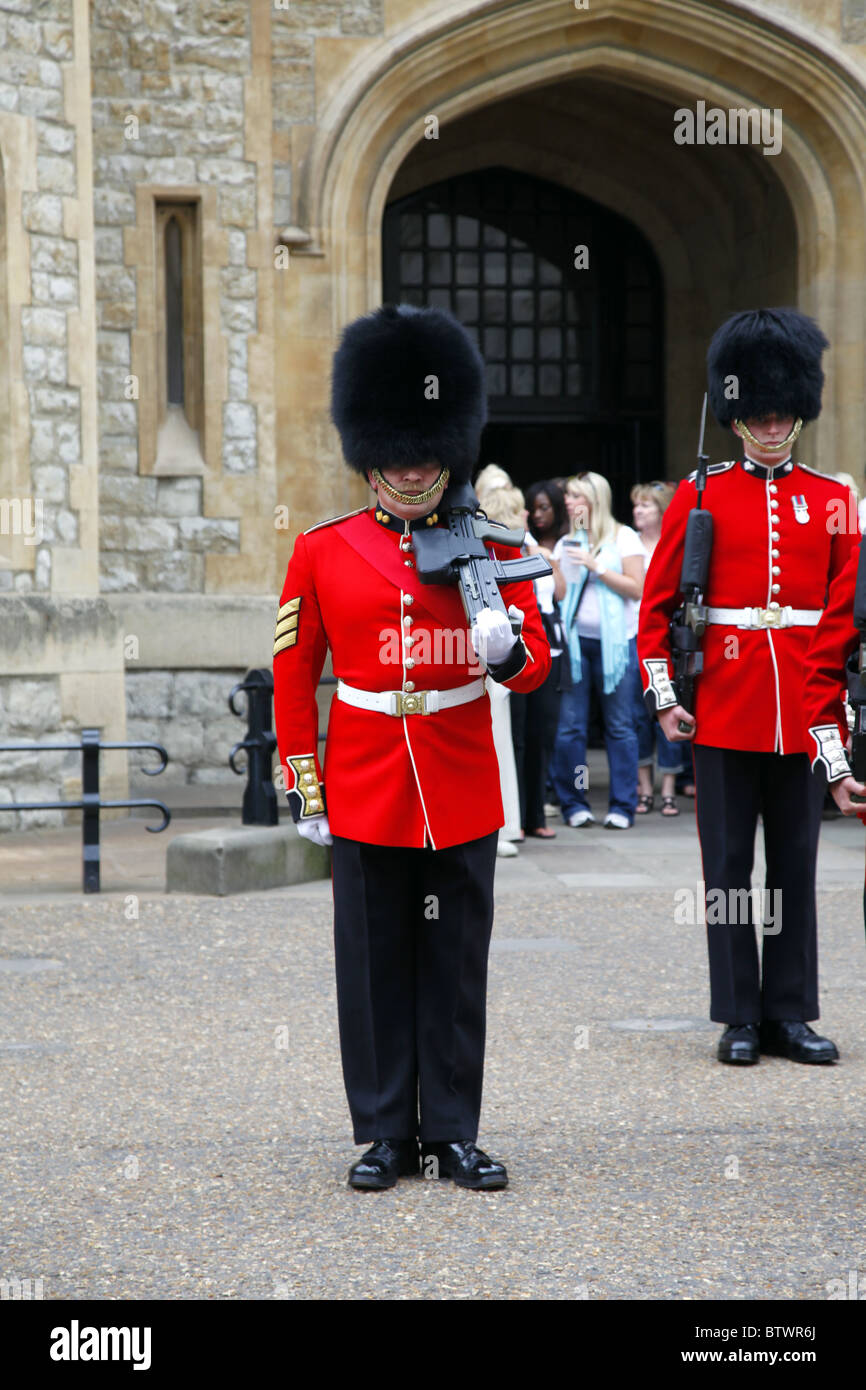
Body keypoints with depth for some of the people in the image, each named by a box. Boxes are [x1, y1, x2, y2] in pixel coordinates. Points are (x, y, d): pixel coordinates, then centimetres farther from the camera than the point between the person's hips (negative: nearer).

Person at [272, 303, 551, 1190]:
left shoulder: (489, 548, 2)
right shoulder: (322, 551, 1)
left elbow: (535, 664, 1)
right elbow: (293, 674, 5)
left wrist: (507, 646, -22)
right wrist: (302, 785, 1)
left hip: (462, 793, 0)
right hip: (364, 791, 0)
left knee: (456, 965, 5)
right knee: (374, 964, 4)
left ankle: (452, 1134, 14)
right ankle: (386, 1133, 14)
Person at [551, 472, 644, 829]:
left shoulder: (623, 538, 2)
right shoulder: (566, 543, 15)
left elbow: (636, 588, -6)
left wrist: (596, 566, -11)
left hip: (615, 640, -3)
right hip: (574, 639, 3)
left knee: (619, 725, -1)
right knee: (569, 725, -2)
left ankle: (622, 806, 3)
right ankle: (573, 803, 6)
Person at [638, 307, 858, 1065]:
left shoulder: (830, 499, 7)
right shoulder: (701, 495, 2)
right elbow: (657, 603, 3)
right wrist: (663, 695, -4)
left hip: (802, 710, 2)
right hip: (724, 709, -2)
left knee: (795, 863, 7)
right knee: (728, 862, 3)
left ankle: (790, 1012, 14)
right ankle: (741, 1017, 10)